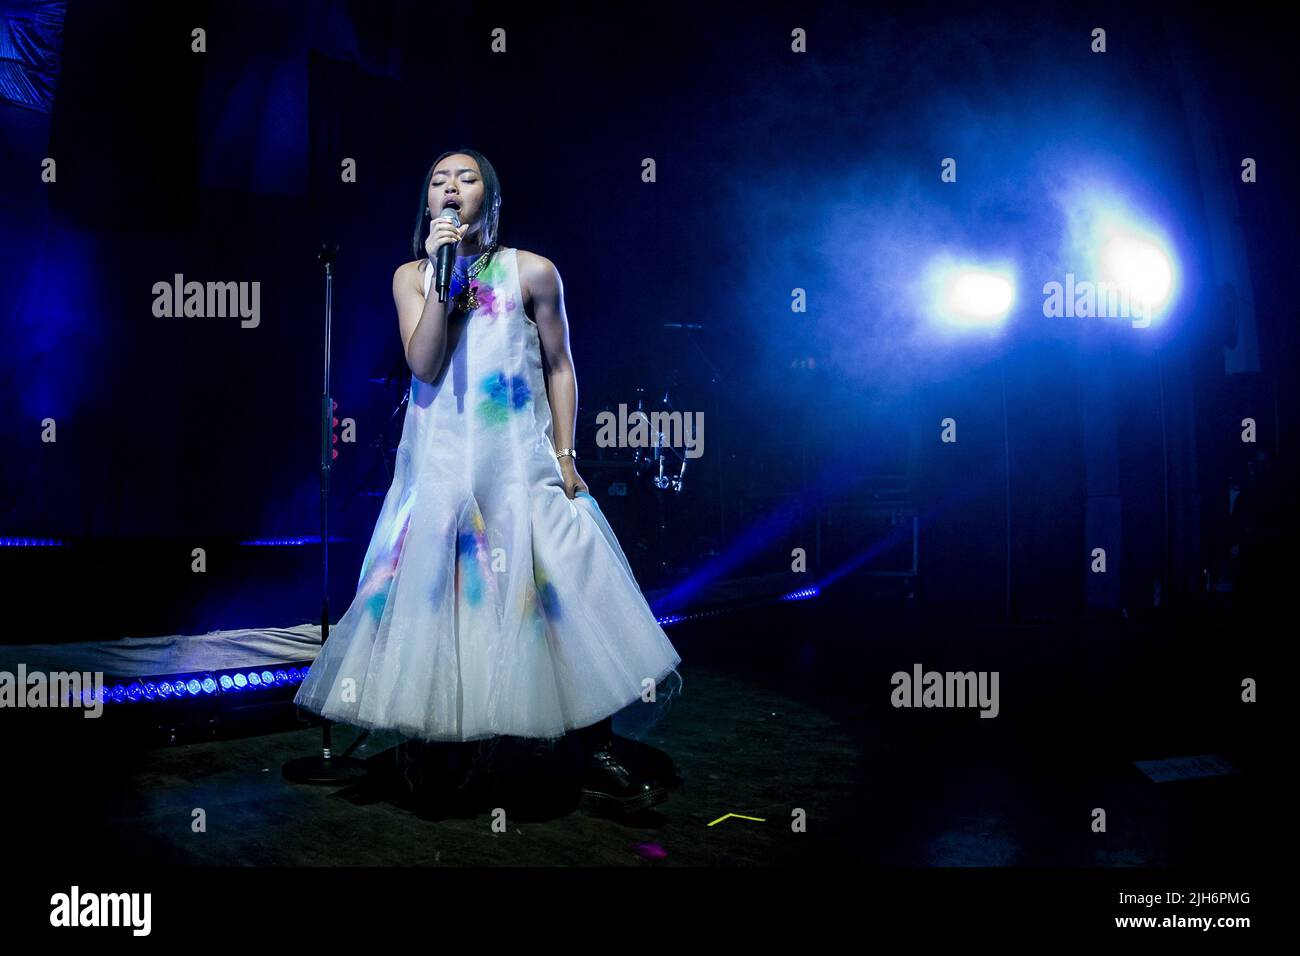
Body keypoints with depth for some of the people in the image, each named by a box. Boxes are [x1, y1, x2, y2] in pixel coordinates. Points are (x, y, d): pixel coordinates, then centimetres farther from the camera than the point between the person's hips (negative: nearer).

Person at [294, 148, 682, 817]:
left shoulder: (531, 272, 1)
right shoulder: (410, 276, 6)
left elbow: (559, 367, 6)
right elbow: (423, 365, -8)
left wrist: (564, 456, 0)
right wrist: (440, 274, -14)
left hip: (520, 463, -2)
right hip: (439, 464, 2)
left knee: (562, 598, -7)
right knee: (429, 588, 4)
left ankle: (599, 763, 1)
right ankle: (433, 744, 20)